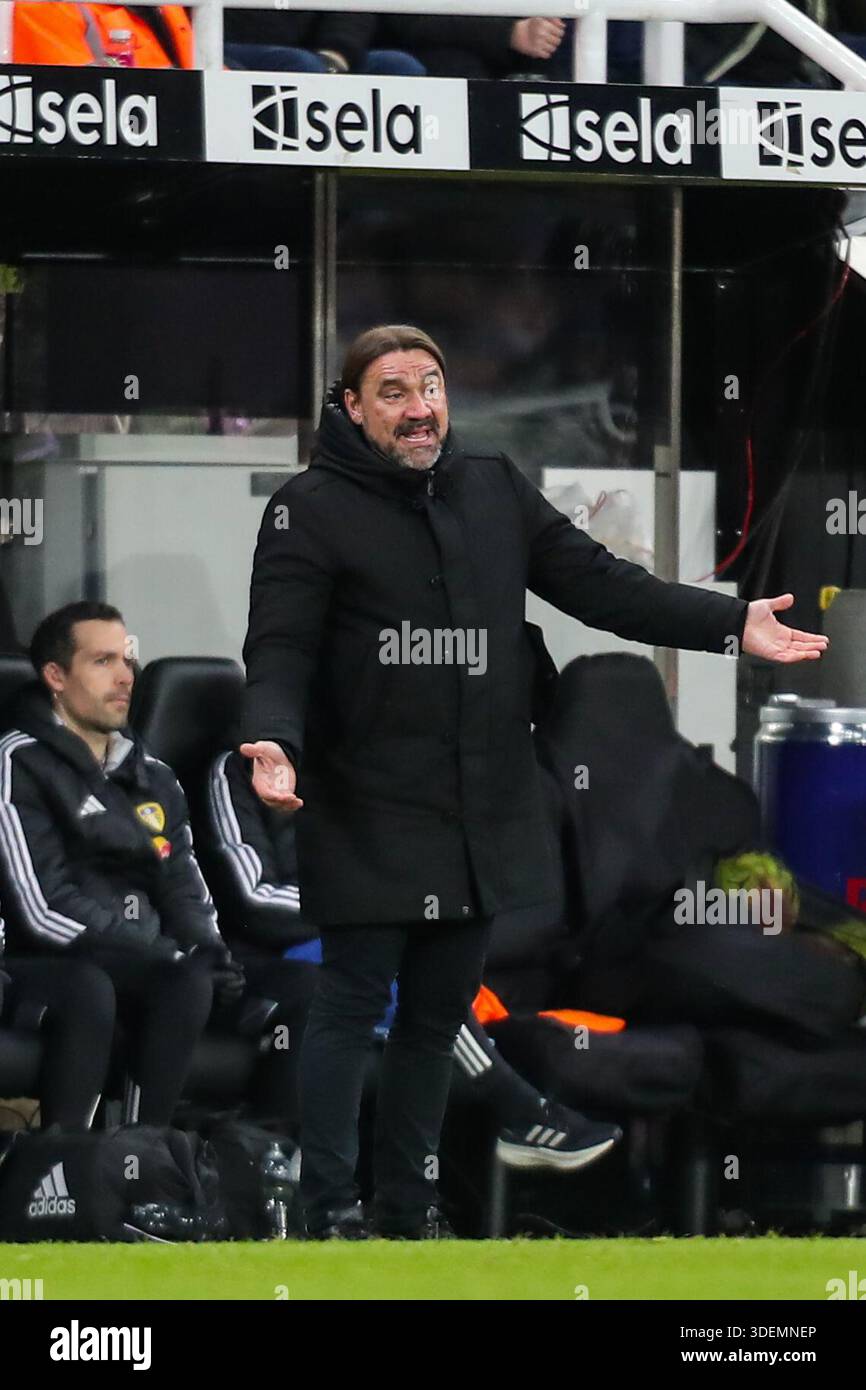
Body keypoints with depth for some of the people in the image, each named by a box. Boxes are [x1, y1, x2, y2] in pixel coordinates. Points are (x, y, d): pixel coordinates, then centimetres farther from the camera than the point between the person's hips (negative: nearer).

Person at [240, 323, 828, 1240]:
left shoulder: (495, 491, 10)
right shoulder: (311, 510, -7)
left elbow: (598, 582, 9)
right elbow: (280, 647, -13)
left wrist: (733, 624, 1)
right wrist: (273, 739, -33)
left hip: (482, 814, 6)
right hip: (365, 814, -6)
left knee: (438, 1010, 13)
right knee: (353, 1002, -2)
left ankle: (407, 1210, 24)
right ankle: (330, 1208, 4)